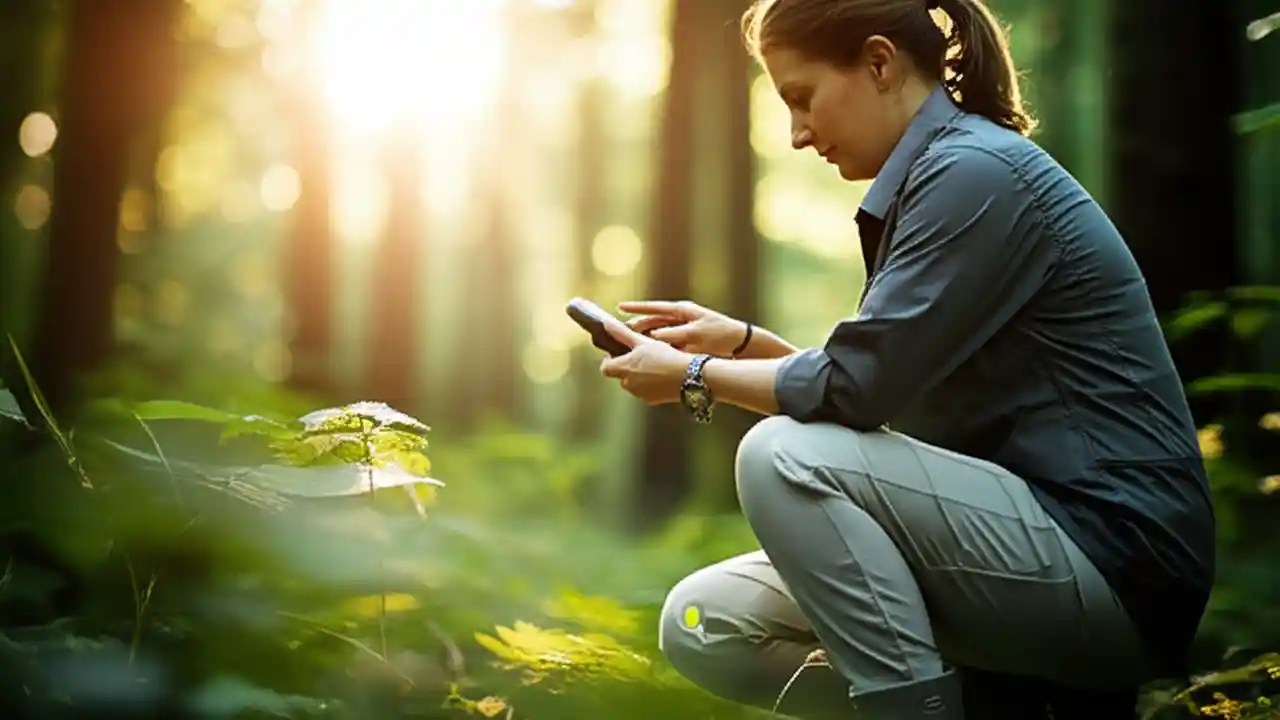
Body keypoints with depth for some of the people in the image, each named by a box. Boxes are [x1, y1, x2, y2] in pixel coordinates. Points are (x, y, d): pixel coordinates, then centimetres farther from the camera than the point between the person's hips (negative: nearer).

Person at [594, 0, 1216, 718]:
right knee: (701, 625, 1)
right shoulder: (940, 174, 14)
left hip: (1119, 566, -10)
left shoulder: (976, 172, -15)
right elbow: (883, 384, 20)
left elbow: (858, 389, -18)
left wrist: (695, 377, -4)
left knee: (784, 457, -23)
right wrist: (744, 340, 12)